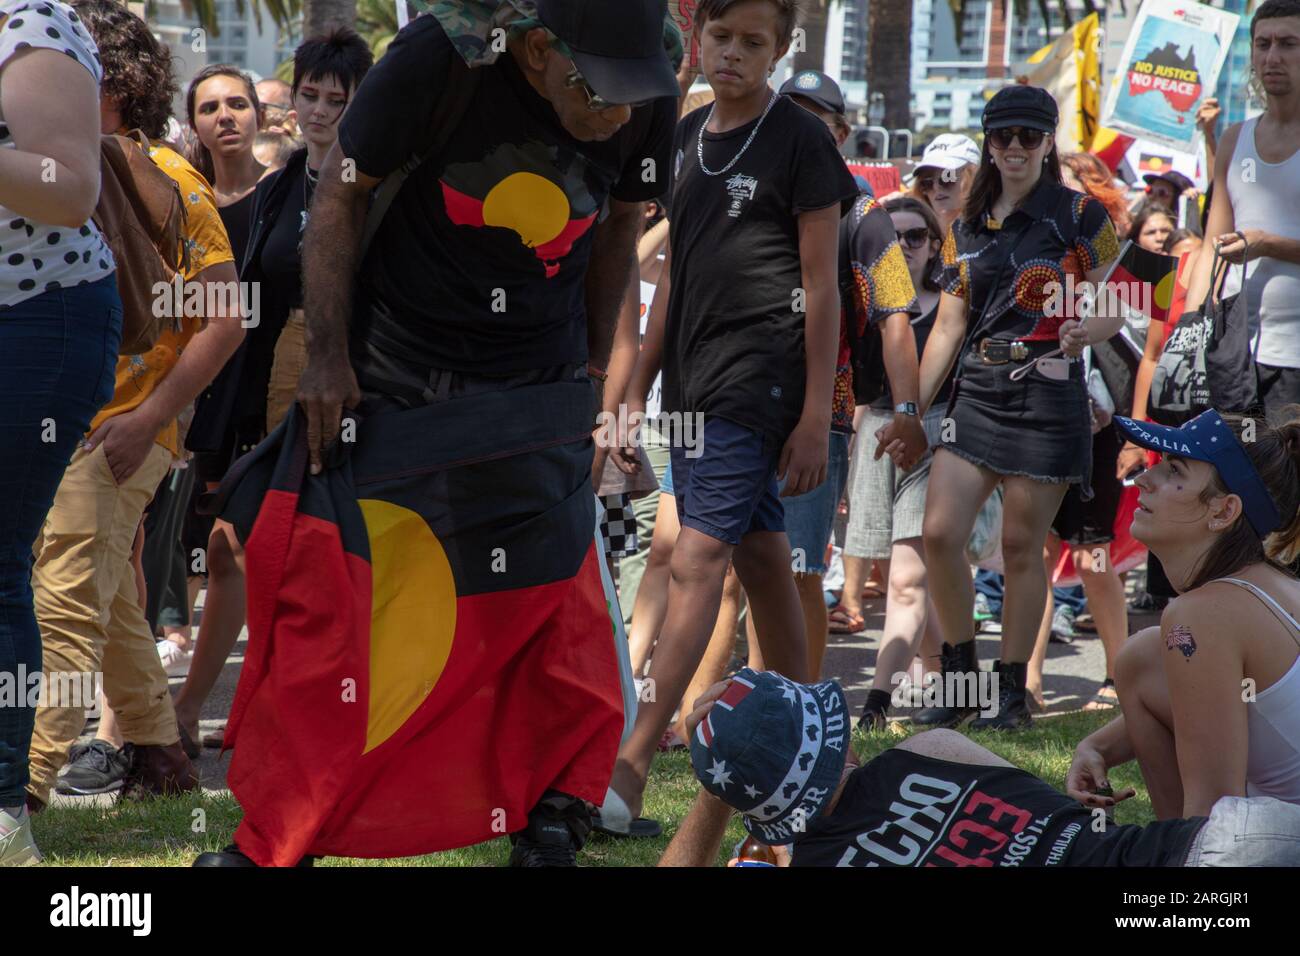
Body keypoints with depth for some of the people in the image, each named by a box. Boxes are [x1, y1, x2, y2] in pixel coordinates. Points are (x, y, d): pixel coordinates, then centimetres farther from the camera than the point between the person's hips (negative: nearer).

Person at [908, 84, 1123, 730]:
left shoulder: (1079, 216, 0)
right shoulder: (967, 228, 14)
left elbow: (1113, 312, 0)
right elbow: (948, 326, 16)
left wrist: (1084, 332, -23)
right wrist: (911, 411, 11)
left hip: (1047, 392, -4)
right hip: (976, 392, 4)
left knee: (1021, 546, -1)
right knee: (939, 534, -7)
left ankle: (1012, 691, 10)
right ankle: (960, 678, 8)